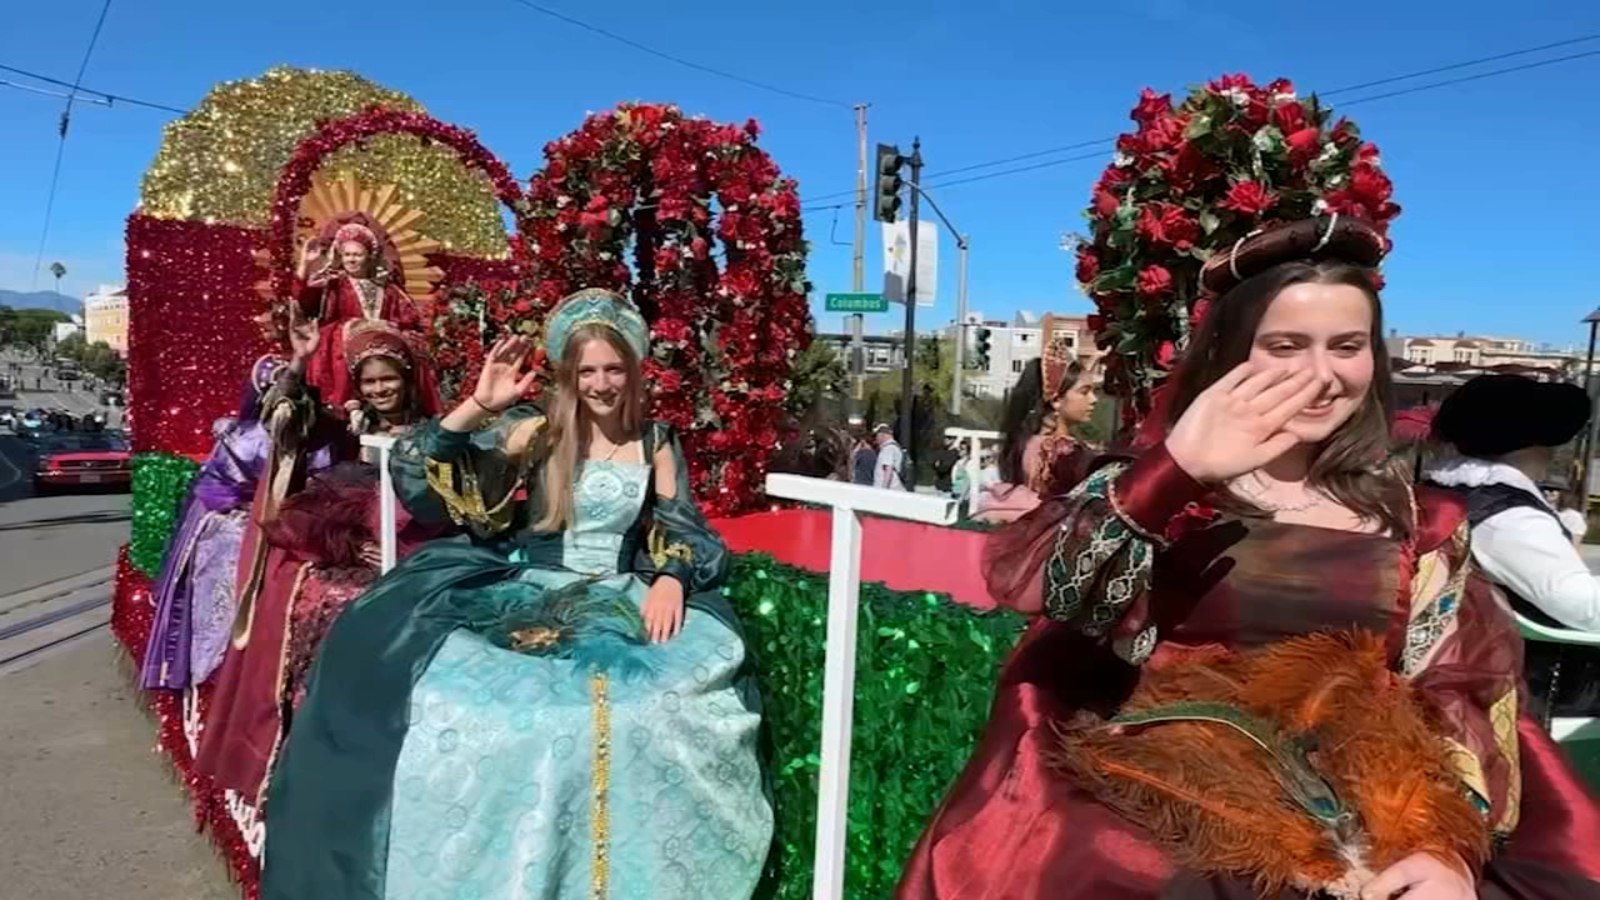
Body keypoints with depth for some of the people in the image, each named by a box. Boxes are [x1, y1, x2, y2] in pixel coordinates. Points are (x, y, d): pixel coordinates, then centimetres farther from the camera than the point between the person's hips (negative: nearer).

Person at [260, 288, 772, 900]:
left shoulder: (657, 444, 8)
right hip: (526, 590, 0)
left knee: (665, 699, -28)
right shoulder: (538, 433, 2)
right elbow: (420, 475, -5)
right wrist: (480, 405, -16)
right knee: (448, 688, -25)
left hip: (618, 597, 1)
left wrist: (670, 580, -16)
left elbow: (683, 533, 4)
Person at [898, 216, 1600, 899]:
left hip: (1363, 827, 3)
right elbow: (1020, 581, -13)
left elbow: (1465, 694, 8)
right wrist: (1174, 469, -23)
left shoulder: (1420, 524, 11)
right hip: (1160, 813, -3)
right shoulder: (1154, 487, 1)